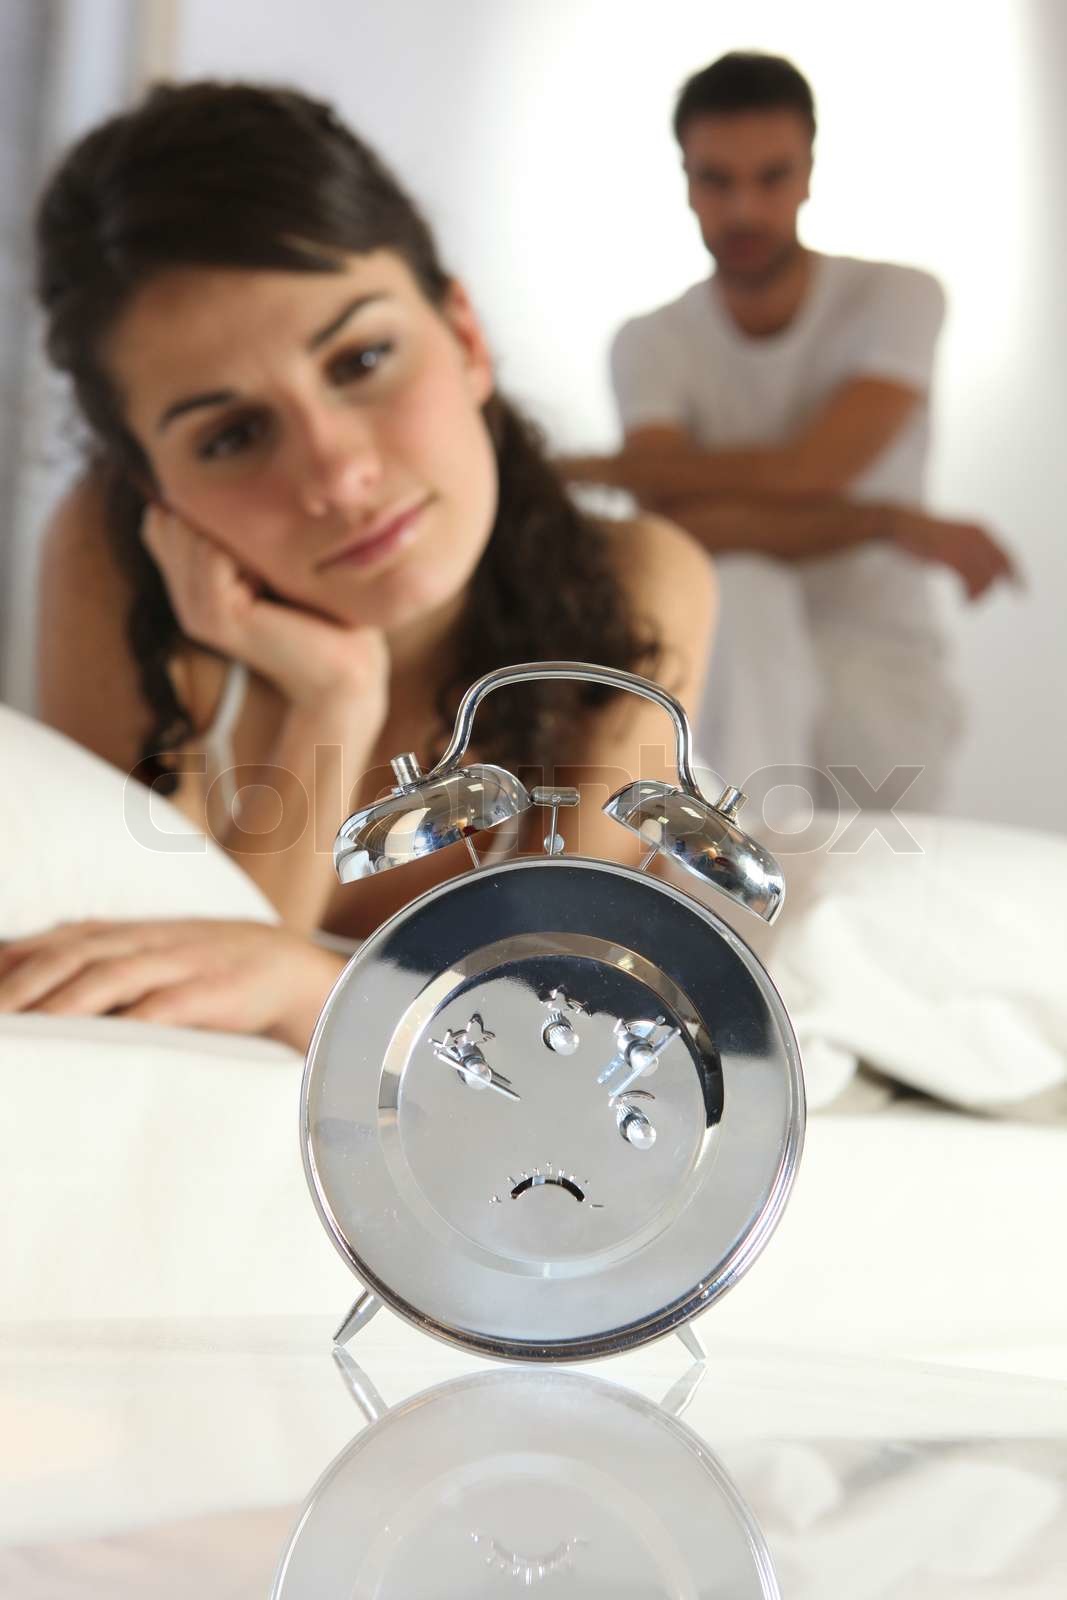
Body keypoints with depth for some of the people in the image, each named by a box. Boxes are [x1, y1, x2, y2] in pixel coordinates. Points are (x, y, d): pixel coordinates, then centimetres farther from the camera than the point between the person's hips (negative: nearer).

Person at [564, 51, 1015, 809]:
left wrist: (597, 469, -11)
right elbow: (679, 527, -18)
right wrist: (890, 525, -24)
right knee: (738, 580, -34)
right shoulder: (650, 345, -1)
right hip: (736, 660, 2)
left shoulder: (896, 298, -6)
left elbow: (805, 471, -21)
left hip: (880, 659, -1)